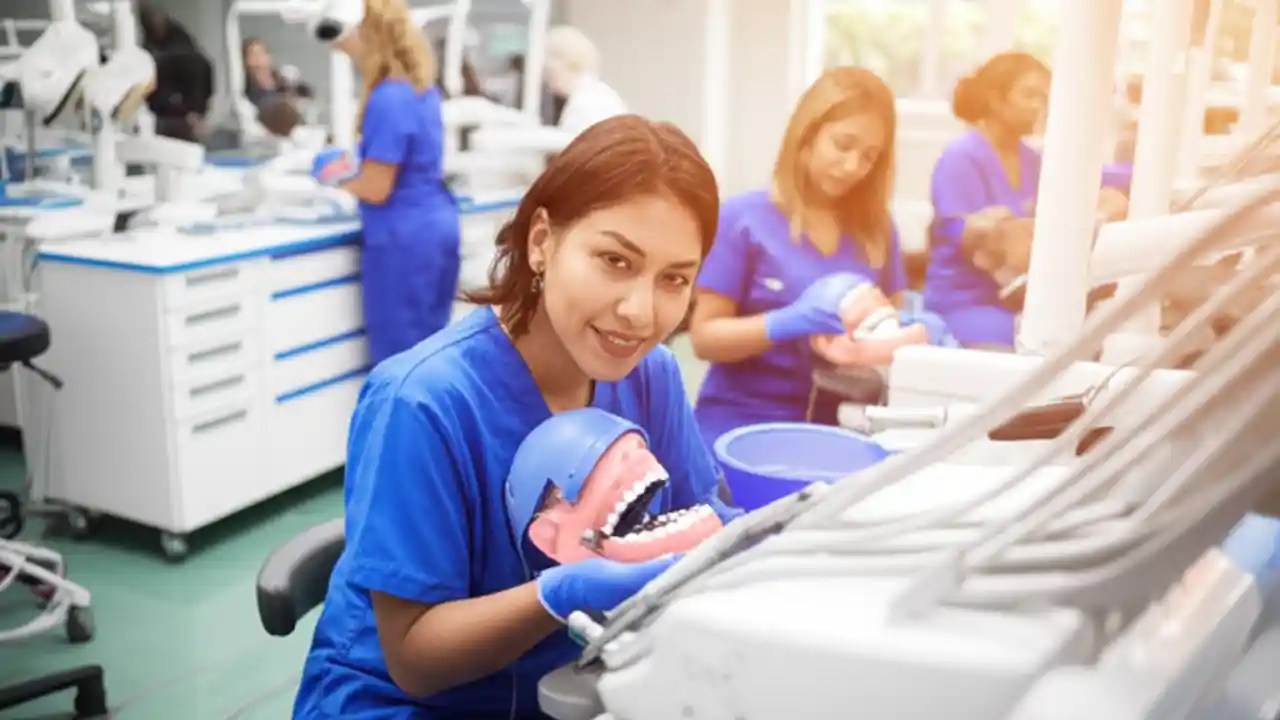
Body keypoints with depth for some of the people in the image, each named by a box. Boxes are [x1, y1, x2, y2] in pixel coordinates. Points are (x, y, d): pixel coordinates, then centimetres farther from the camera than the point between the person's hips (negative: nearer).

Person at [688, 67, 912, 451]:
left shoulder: (877, 229, 8)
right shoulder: (743, 218, -6)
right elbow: (704, 337, -8)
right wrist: (791, 321, -22)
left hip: (831, 429, 4)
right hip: (741, 426, -4)